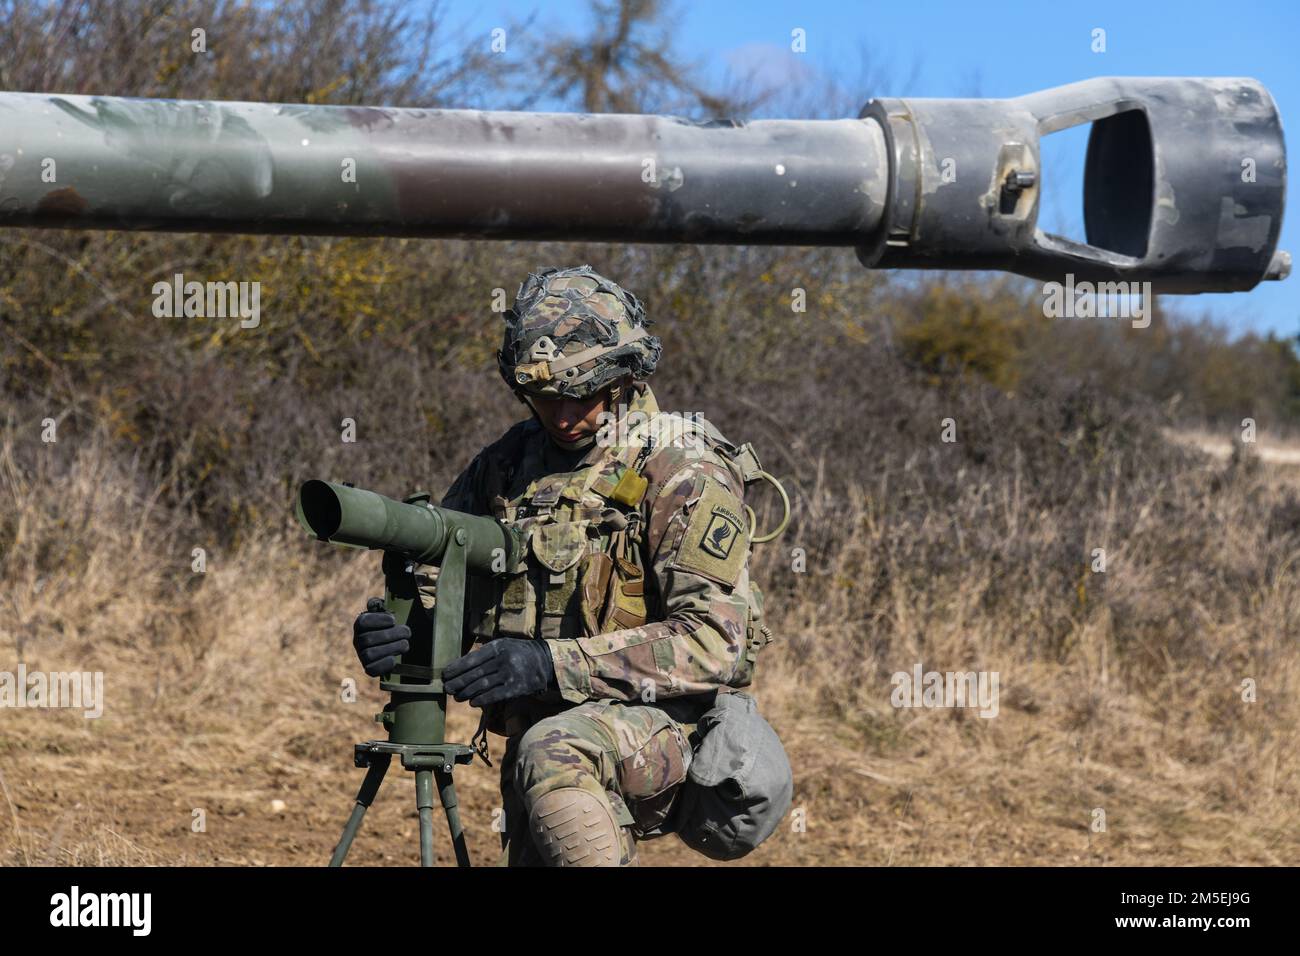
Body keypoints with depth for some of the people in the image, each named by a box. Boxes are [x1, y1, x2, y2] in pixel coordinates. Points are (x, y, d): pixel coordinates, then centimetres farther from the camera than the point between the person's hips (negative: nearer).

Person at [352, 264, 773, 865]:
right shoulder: (509, 461, 8)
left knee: (554, 753, -35)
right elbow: (441, 577, 12)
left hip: (660, 723, -7)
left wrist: (553, 664, -27)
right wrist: (395, 631, -14)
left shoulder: (683, 473, -11)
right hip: (539, 730, 7)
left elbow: (716, 642, -20)